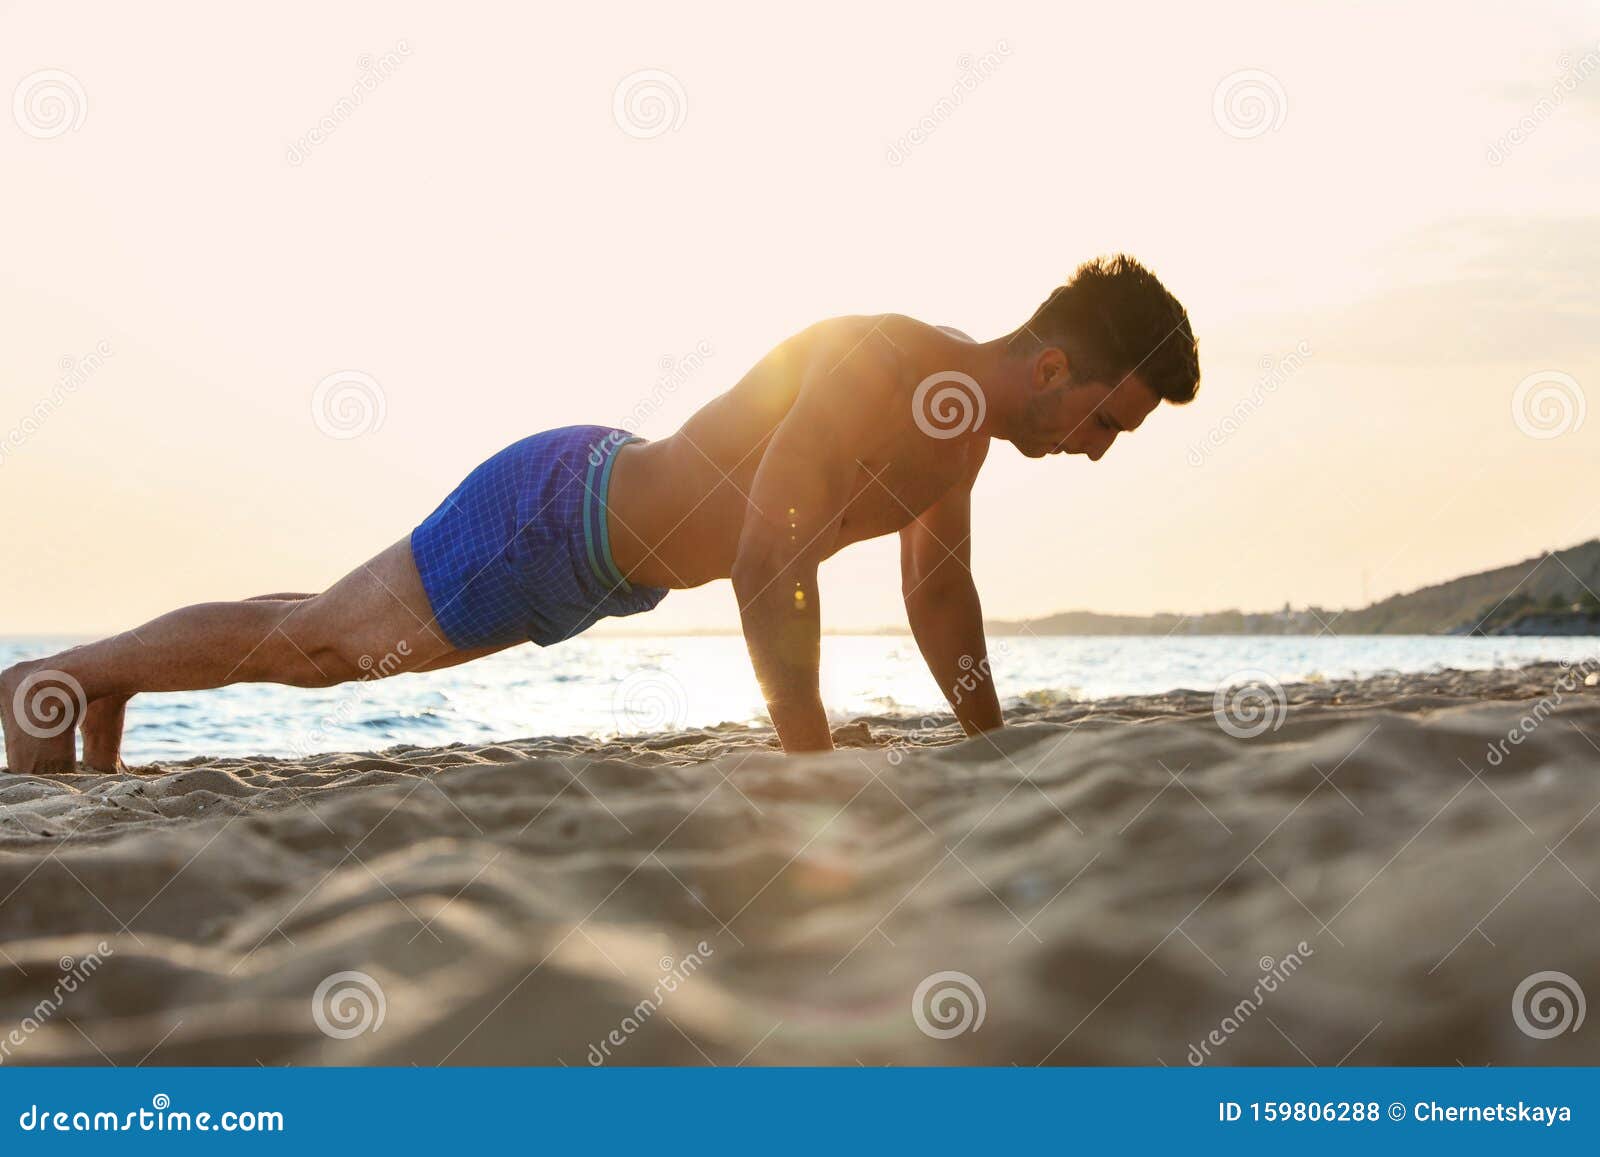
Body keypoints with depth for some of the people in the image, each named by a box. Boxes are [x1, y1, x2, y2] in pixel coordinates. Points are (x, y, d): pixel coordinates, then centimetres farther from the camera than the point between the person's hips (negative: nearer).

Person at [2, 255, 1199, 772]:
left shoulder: (969, 423, -3)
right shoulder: (876, 363, -33)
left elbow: (938, 587, 12)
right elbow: (771, 560, -40)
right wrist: (812, 765, -39)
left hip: (609, 547, 9)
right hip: (551, 515, -9)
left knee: (345, 645, 23)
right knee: (318, 636, 7)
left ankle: (109, 687, 42)